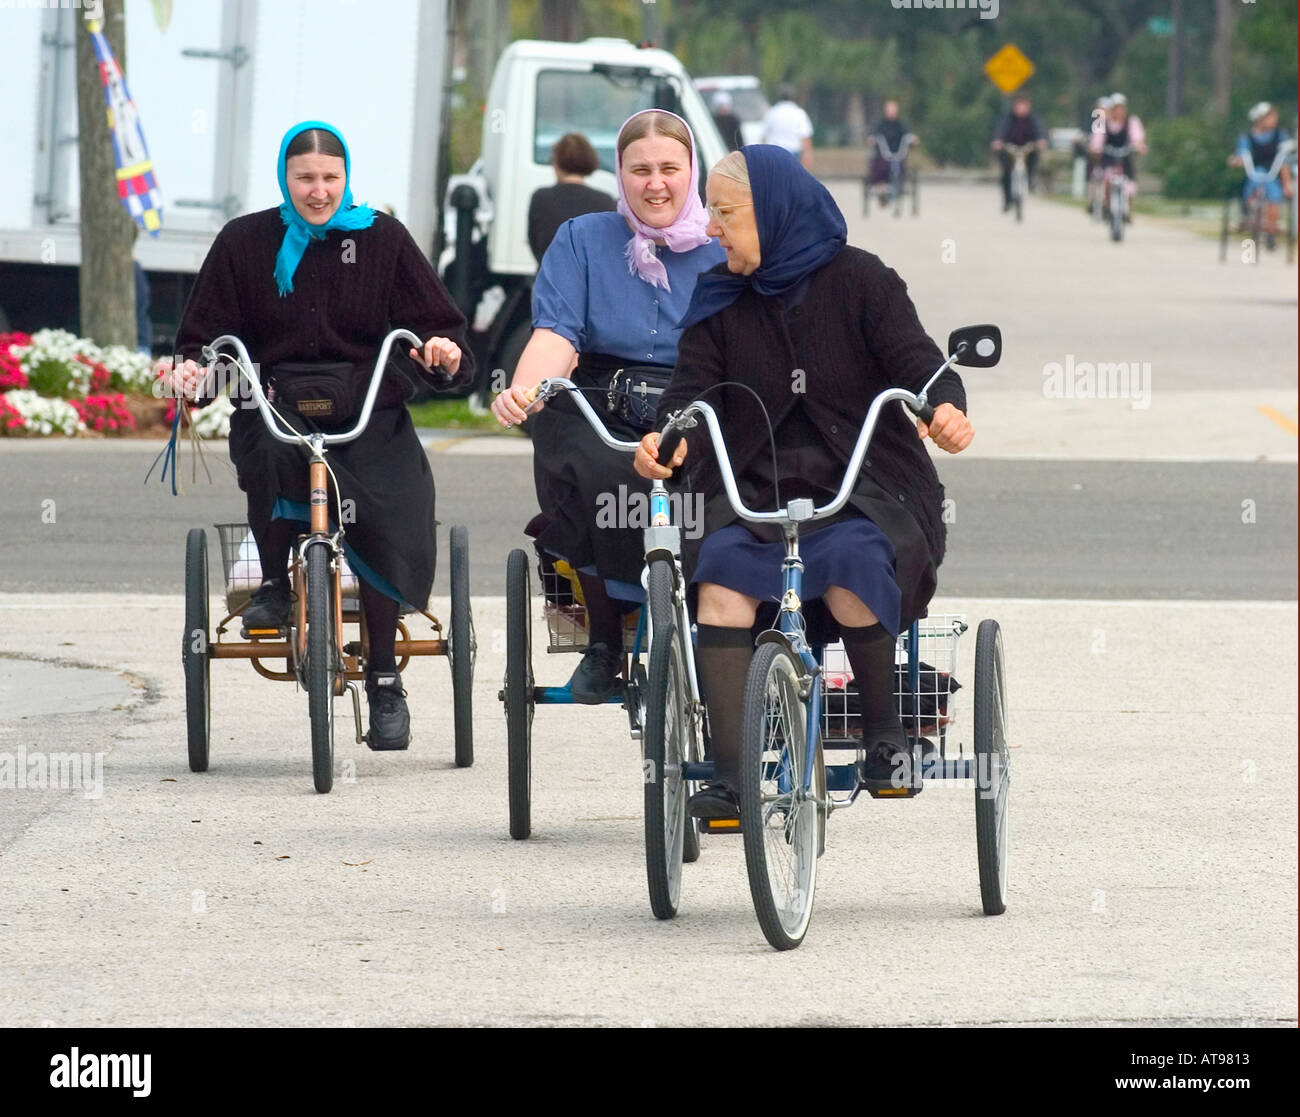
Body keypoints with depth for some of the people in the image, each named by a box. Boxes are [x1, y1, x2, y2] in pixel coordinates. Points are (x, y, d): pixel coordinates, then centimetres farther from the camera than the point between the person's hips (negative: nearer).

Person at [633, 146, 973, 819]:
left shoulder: (858, 282, 3)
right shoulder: (718, 301, 12)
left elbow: (918, 363, -7)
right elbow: (693, 390, 1)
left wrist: (945, 407, -30)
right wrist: (668, 441, -22)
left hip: (865, 485, -2)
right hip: (754, 489, 3)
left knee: (852, 560, -35)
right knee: (719, 564, -29)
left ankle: (884, 729, -11)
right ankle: (729, 773, -29)